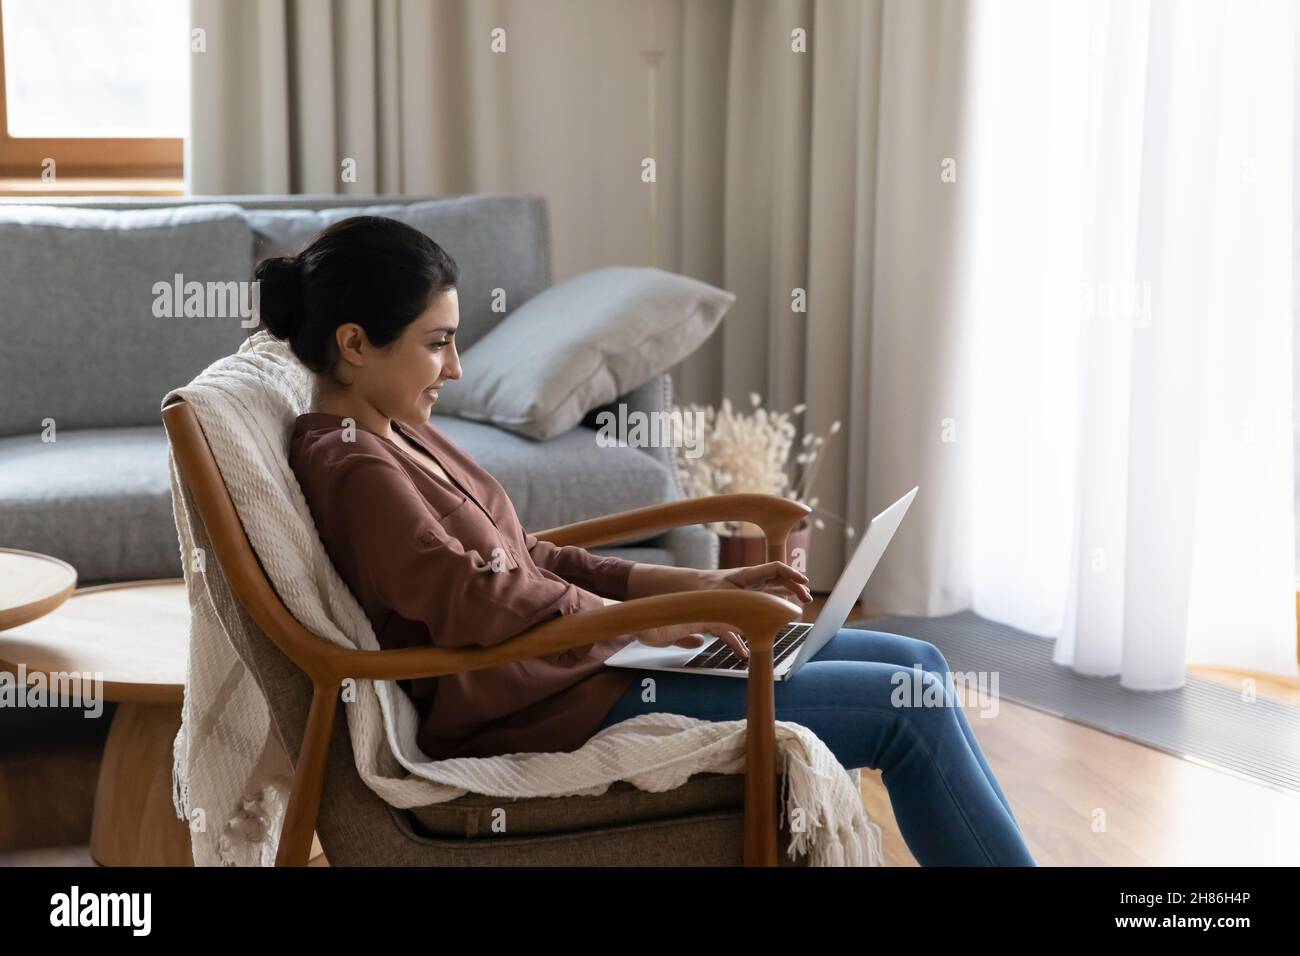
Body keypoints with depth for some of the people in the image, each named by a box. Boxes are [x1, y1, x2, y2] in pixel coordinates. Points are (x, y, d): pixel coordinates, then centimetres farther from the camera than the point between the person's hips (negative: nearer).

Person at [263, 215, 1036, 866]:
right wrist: (650, 622, -16)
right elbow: (482, 603, -27)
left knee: (915, 662, 8)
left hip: (577, 659, 10)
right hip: (548, 713, -10)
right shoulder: (351, 470, -17)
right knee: (907, 713, -9)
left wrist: (697, 585, 7)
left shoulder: (399, 436, 13)